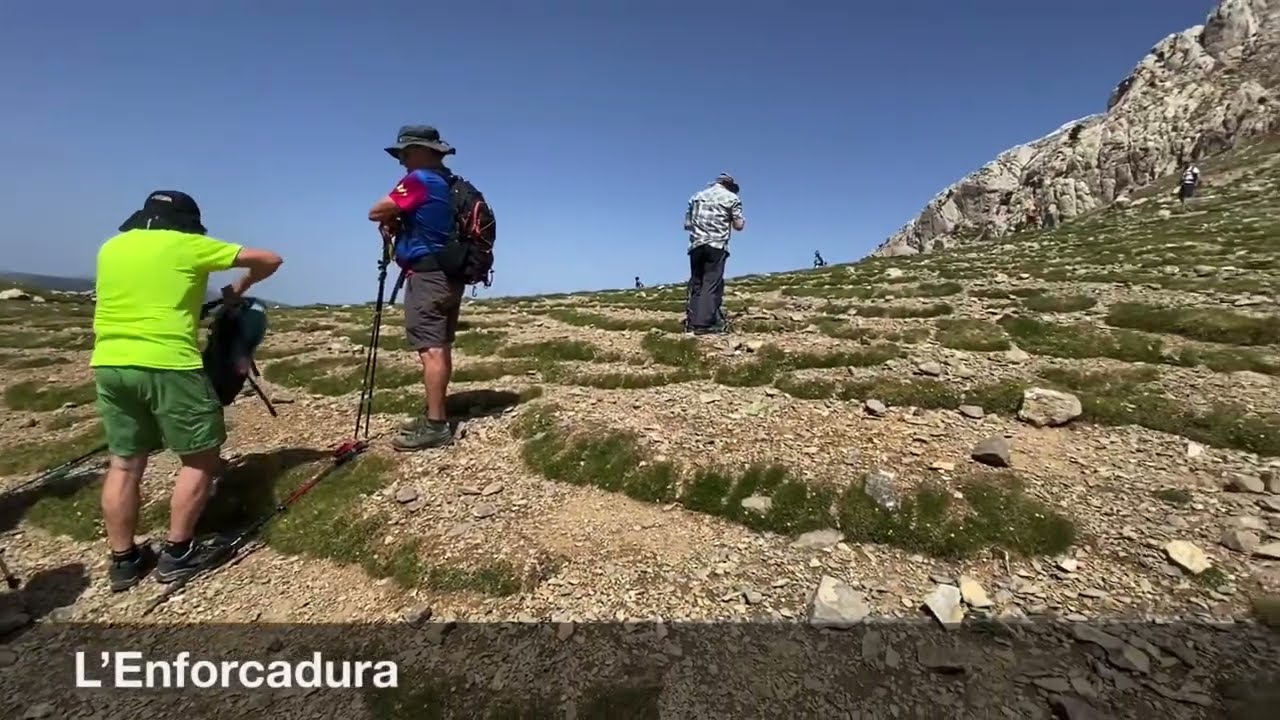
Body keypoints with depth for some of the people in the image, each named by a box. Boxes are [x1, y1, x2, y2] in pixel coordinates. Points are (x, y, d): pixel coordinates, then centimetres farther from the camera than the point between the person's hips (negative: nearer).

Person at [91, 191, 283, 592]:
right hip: (168, 364, -6)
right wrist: (239, 289, 18)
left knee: (124, 463, 14)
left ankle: (123, 561, 21)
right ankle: (177, 554, 10)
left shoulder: (110, 247, 17)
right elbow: (269, 260, 3)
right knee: (200, 458, 7)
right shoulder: (187, 245, 1)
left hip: (109, 364, 6)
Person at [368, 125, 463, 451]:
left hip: (427, 276, -9)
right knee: (441, 347, 11)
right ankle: (434, 415, 19)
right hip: (450, 274, 10)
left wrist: (390, 217, 13)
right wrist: (396, 222, 7)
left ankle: (435, 425, -11)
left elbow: (375, 212, -8)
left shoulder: (419, 180, -11)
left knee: (430, 349, -11)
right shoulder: (450, 184, 17)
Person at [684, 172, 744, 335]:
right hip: (717, 245, -4)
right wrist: (742, 222, 24)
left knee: (696, 284, 8)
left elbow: (687, 224, 16)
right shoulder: (732, 198, 6)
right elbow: (739, 226, 3)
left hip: (696, 245, 4)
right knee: (711, 284, -6)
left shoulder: (697, 196, 17)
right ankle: (704, 324, -12)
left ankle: (693, 322, 4)